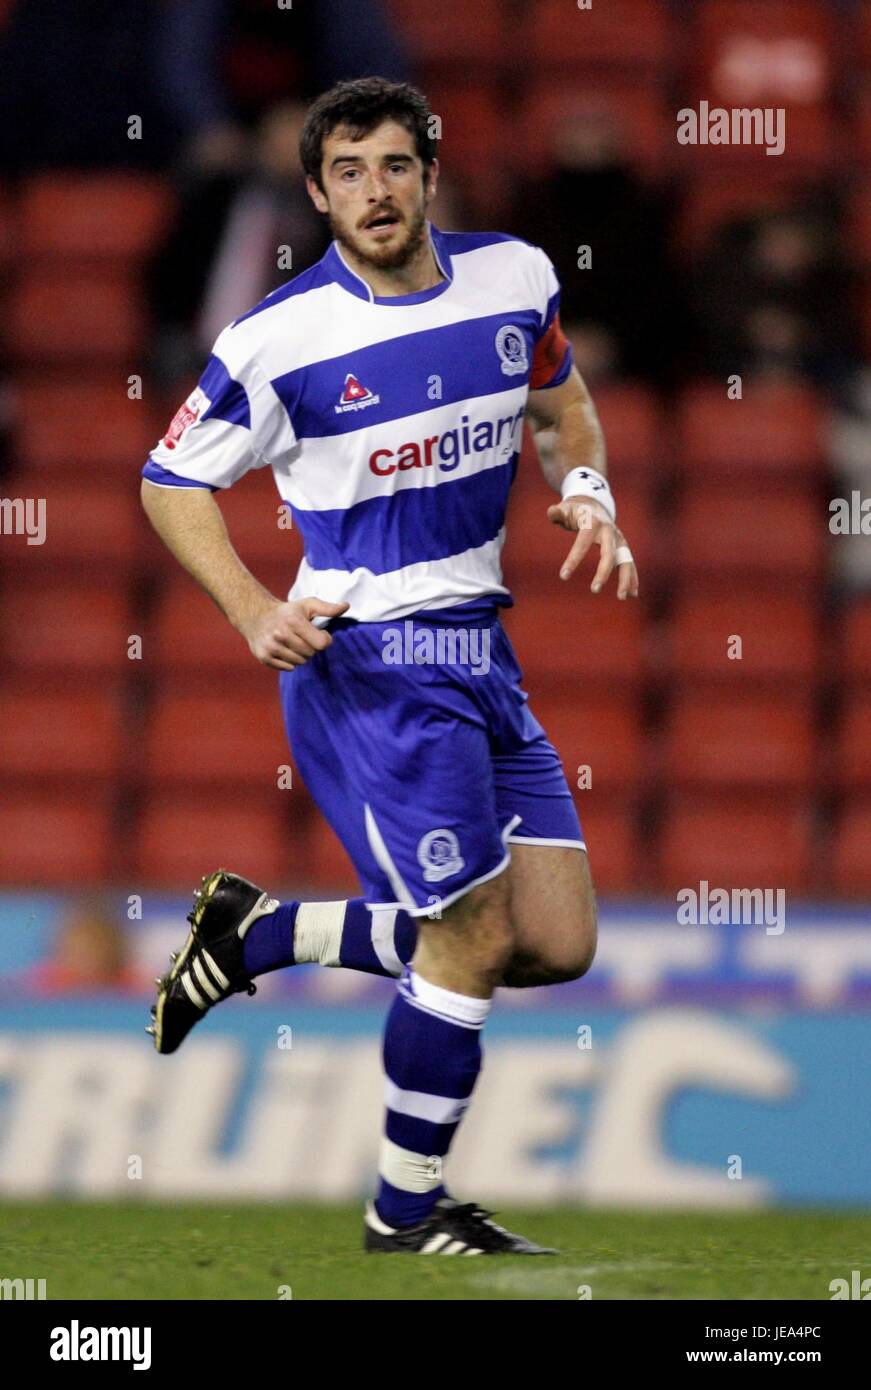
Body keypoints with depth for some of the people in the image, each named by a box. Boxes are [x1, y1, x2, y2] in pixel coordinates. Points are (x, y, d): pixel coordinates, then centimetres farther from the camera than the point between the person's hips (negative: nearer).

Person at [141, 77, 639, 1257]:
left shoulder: (515, 278, 3)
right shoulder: (281, 340, -12)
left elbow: (560, 402, 23)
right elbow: (172, 482, -1)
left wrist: (586, 490, 2)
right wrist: (256, 615, -13)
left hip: (477, 651, 7)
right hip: (366, 660, -7)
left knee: (559, 944, 4)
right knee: (475, 937, -11)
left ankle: (256, 935, 19)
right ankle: (407, 1213, 6)